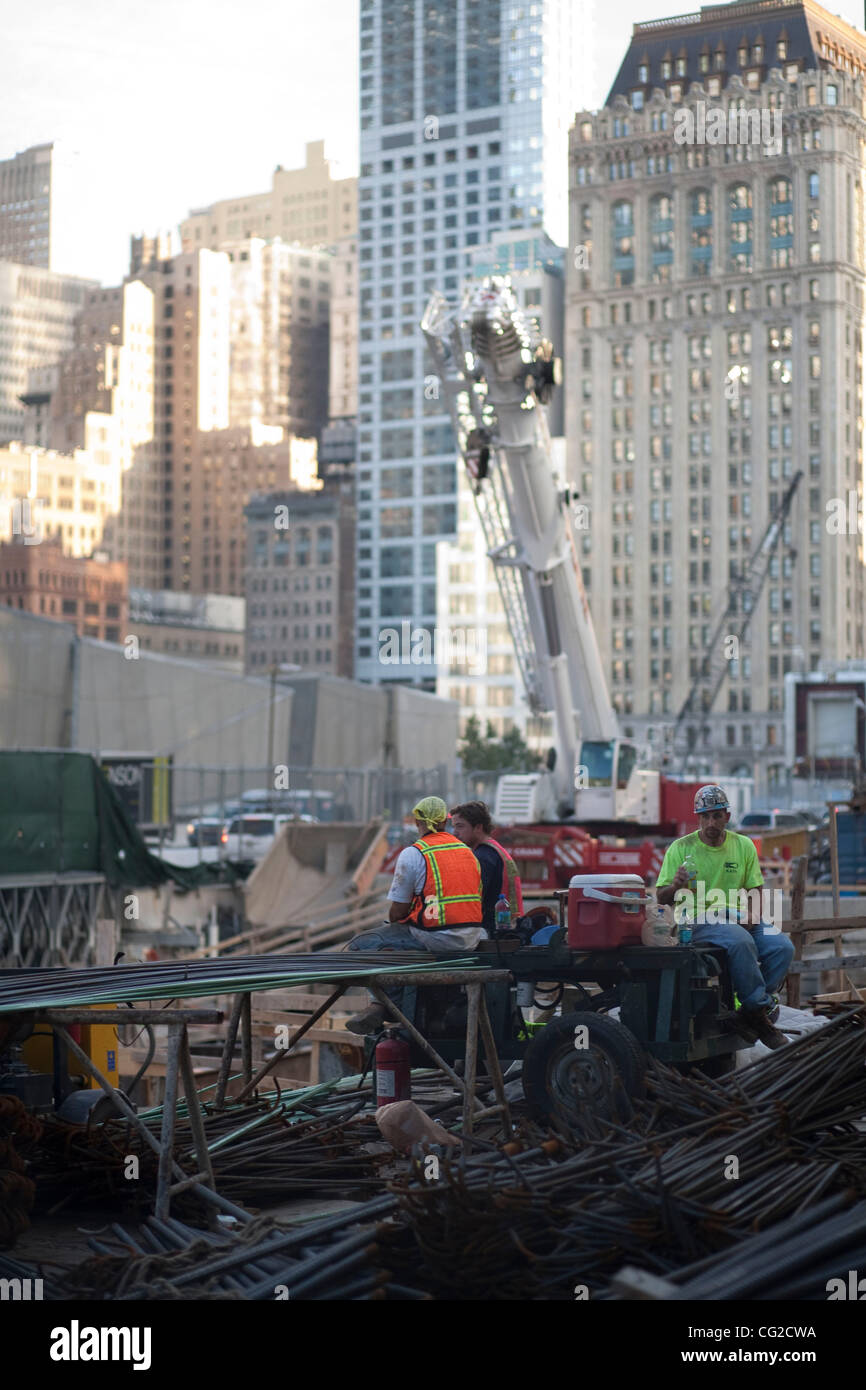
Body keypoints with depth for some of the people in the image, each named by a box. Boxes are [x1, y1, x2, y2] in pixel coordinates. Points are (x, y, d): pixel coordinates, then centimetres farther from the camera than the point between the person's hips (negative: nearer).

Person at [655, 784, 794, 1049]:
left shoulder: (743, 846, 10)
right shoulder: (681, 848, -2)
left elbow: (755, 890, 14)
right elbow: (661, 898, -3)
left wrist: (753, 914, -9)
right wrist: (676, 886, -27)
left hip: (738, 918, 5)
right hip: (698, 918, -5)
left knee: (783, 947, -20)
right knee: (741, 942, -36)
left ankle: (753, 1008, -4)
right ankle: (761, 1007, -18)